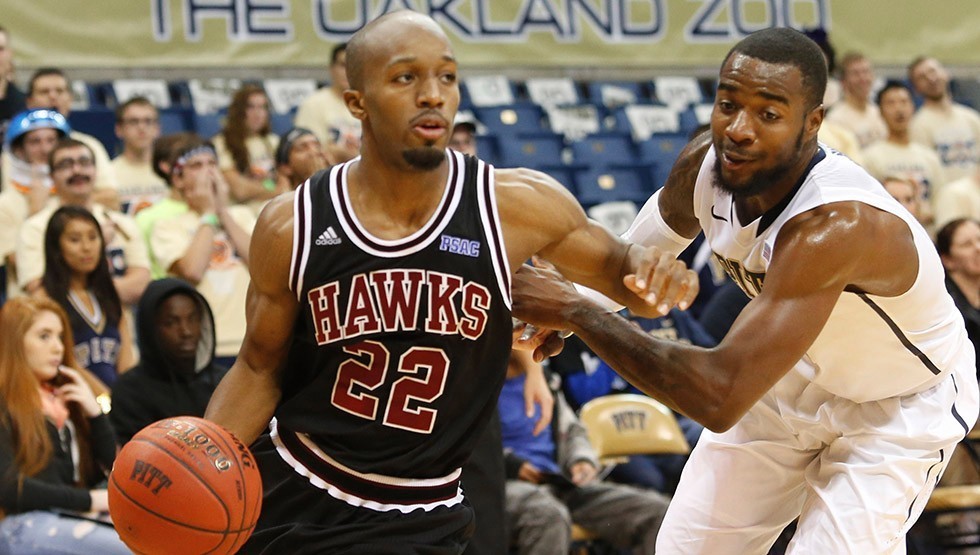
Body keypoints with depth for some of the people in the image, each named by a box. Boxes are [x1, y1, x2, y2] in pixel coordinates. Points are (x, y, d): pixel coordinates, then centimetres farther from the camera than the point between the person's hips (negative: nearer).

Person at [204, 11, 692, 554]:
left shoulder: (518, 205, -11)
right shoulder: (290, 226, -9)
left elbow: (614, 265, 6)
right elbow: (259, 369, 2)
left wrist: (648, 270, -18)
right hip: (286, 495, 1)